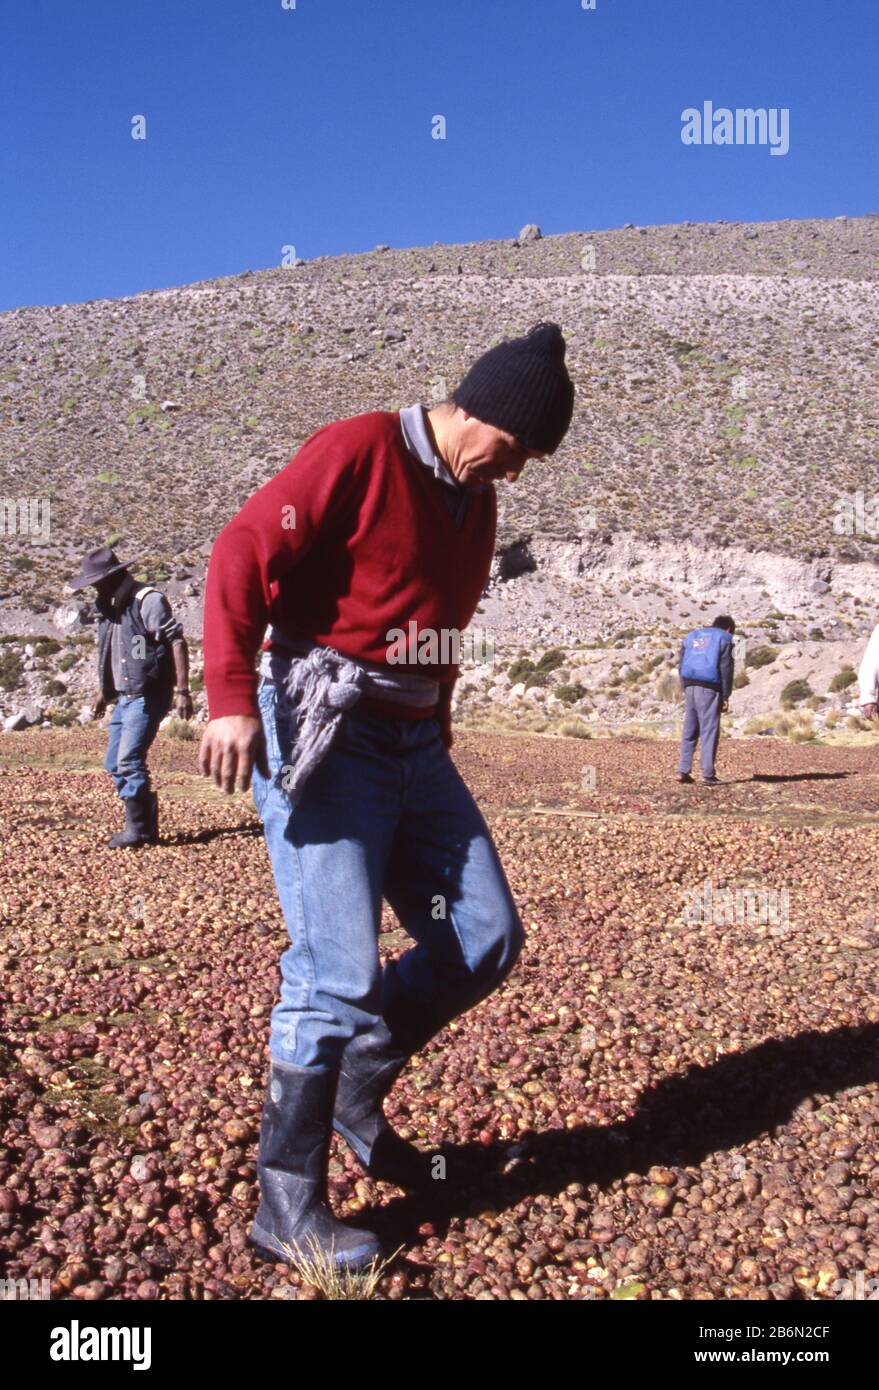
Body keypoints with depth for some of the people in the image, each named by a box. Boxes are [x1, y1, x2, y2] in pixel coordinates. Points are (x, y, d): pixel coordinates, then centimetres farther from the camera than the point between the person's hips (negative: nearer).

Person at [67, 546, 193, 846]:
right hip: (125, 697, 9)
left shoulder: (147, 600, -12)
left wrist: (181, 690, -22)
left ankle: (139, 830, 0)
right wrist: (104, 690, 21)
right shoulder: (109, 607, 15)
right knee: (114, 764, 10)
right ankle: (146, 820, 21)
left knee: (129, 762, -11)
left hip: (148, 696, -9)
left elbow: (176, 641, -17)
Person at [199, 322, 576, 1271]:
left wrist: (438, 729, 18)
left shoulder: (476, 503, 16)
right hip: (321, 737, -8)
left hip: (414, 743, 8)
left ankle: (355, 1091, 23)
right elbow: (242, 556, -16)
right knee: (339, 971, -10)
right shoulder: (357, 453, -9)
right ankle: (287, 1204, 6)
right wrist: (231, 698, -26)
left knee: (486, 941, 6)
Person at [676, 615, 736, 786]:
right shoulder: (724, 638, 3)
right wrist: (725, 697, -2)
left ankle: (683, 771, 8)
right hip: (709, 688, -5)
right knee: (709, 731, -4)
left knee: (689, 730, 11)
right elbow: (725, 669, -4)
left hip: (690, 687, 5)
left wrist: (686, 689, 14)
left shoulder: (691, 636, 20)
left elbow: (681, 666, 15)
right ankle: (707, 775, -5)